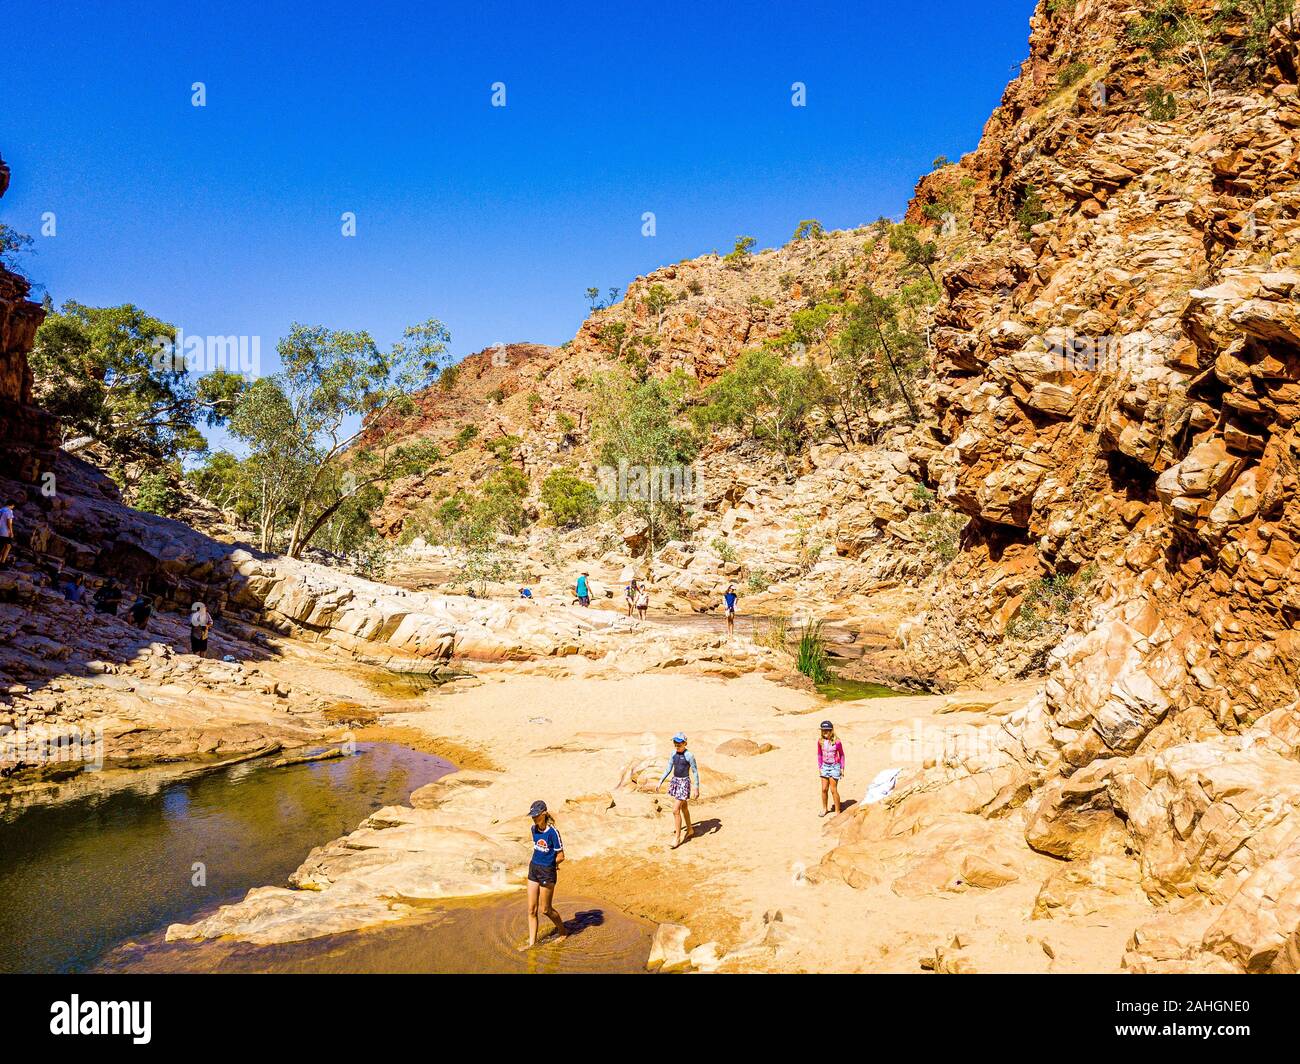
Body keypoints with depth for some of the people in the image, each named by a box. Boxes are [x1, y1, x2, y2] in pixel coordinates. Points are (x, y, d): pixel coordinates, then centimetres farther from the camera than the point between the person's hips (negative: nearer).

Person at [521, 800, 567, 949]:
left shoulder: (553, 832, -21)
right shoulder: (534, 828, 1)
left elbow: (560, 857, -14)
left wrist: (547, 865, -1)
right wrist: (537, 863, 8)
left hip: (547, 872, -7)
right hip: (533, 869, 7)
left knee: (545, 909, 7)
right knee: (532, 909, 7)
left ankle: (563, 931, 31)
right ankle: (532, 942, 16)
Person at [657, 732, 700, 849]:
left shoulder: (689, 755, -16)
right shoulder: (673, 753, 3)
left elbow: (695, 772, -12)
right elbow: (668, 769, 11)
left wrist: (697, 788, -12)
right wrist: (660, 782, 8)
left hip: (684, 783, -7)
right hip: (675, 781, 7)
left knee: (676, 810, -10)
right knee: (683, 807, 22)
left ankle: (678, 838, 0)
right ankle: (690, 829, 40)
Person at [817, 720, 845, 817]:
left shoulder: (837, 742, -14)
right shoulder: (820, 741, -3)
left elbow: (841, 755, -2)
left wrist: (842, 768, -2)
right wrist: (819, 767, 7)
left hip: (834, 766, -4)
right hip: (825, 766, 4)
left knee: (833, 790, -3)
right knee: (824, 789, 8)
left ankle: (837, 811, 11)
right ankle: (824, 809, 28)